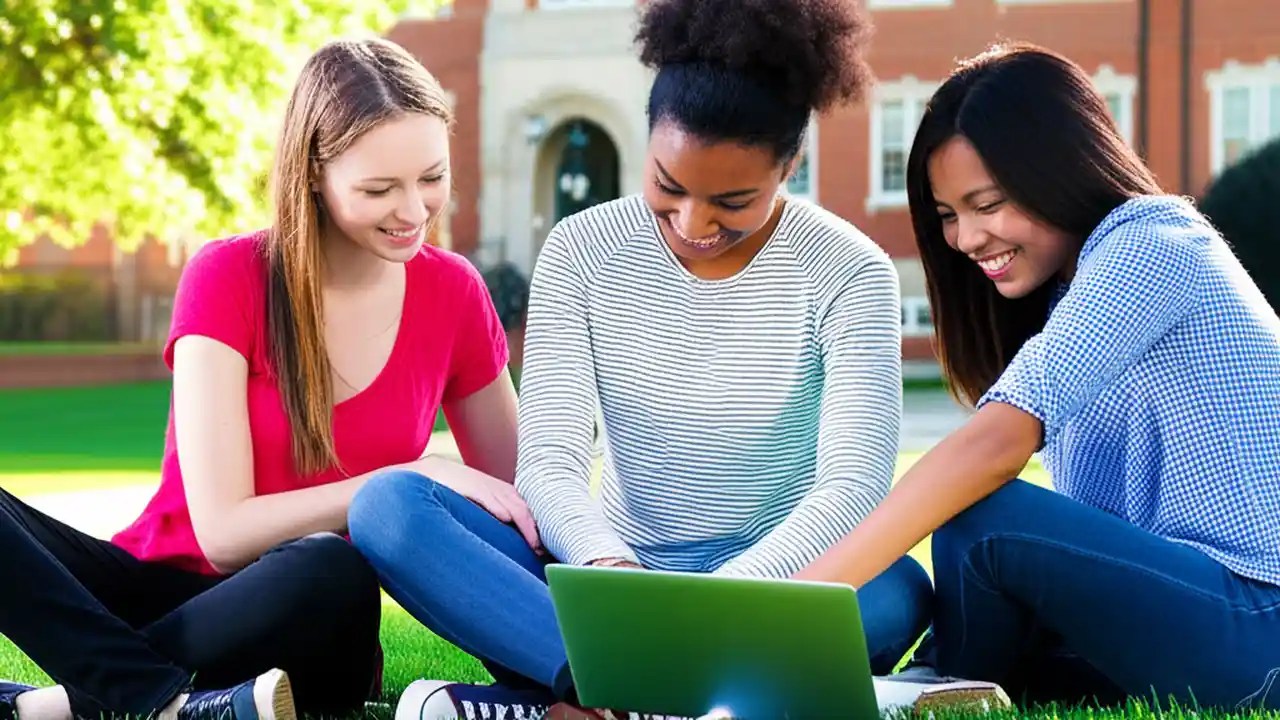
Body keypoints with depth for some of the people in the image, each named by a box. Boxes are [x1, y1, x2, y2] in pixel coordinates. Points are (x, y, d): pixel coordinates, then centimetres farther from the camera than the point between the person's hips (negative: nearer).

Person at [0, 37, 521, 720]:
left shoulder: (454, 294, -1)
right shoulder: (228, 278, -11)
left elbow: (520, 491, 9)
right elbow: (223, 532, -17)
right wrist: (419, 478, -24)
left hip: (301, 634, 1)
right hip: (163, 580, -1)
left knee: (336, 572, -37)